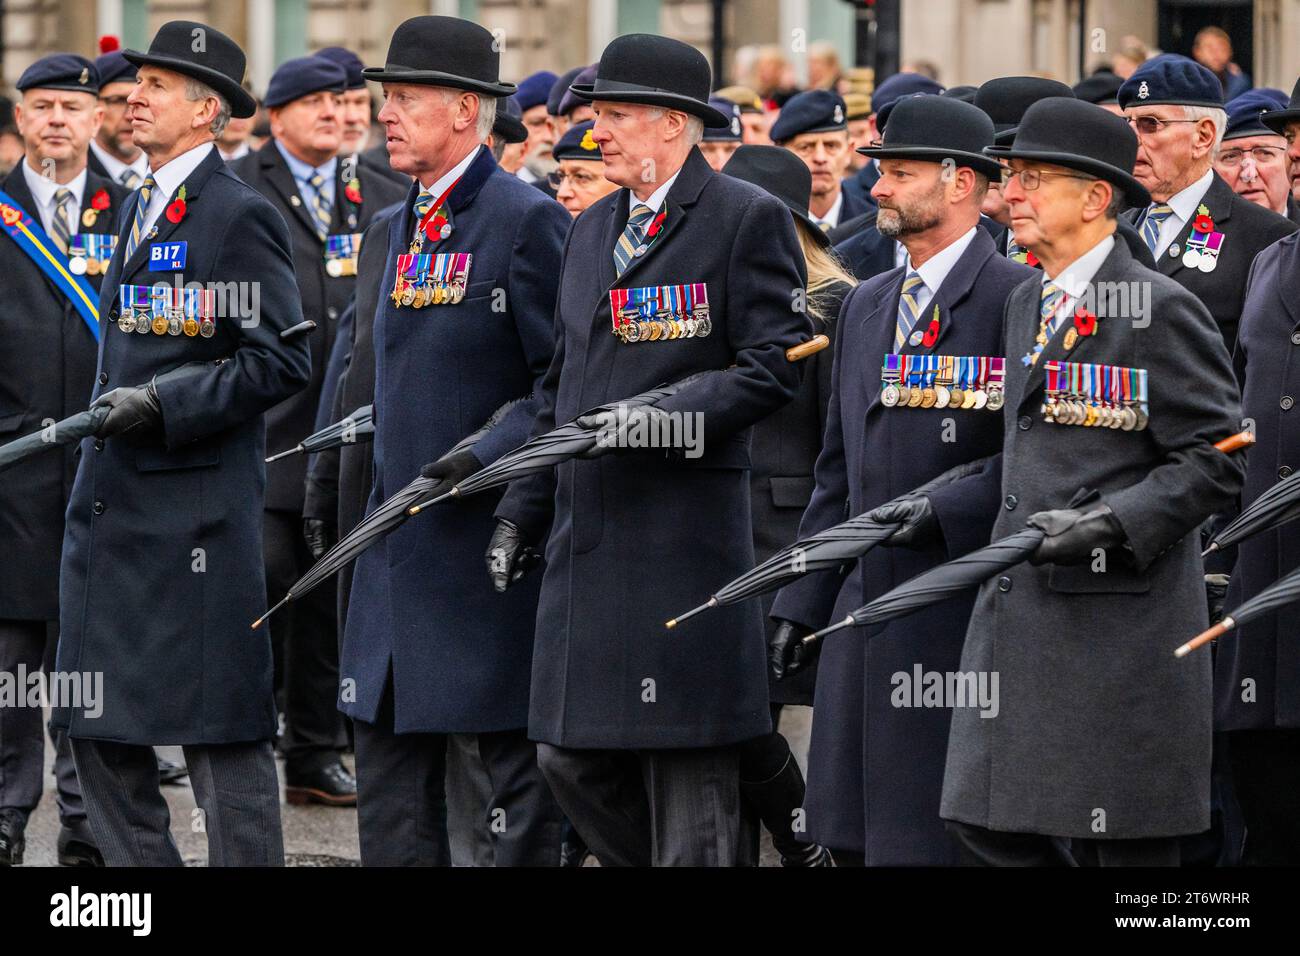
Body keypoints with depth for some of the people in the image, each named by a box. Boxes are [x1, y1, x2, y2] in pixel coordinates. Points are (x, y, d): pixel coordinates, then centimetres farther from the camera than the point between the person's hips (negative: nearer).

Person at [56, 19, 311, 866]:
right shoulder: (139, 208, 16)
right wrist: (112, 411, 16)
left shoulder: (241, 216, -10)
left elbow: (281, 361, -15)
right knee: (100, 729, 9)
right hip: (108, 506, 9)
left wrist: (163, 405, -19)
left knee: (222, 729, -3)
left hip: (195, 509, -9)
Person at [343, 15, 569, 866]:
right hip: (403, 535, 8)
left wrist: (488, 459, -22)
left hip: (493, 540, -8)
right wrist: (389, 491, 18)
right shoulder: (407, 222, 14)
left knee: (517, 764, 0)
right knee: (389, 745, 8)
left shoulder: (527, 220, -12)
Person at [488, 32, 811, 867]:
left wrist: (674, 419, -20)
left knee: (687, 760, -3)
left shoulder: (748, 219, -5)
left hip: (684, 538, -7)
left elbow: (777, 366, -10)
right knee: (570, 753, 7)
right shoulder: (593, 230, 18)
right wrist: (522, 510, 15)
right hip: (588, 537, 7)